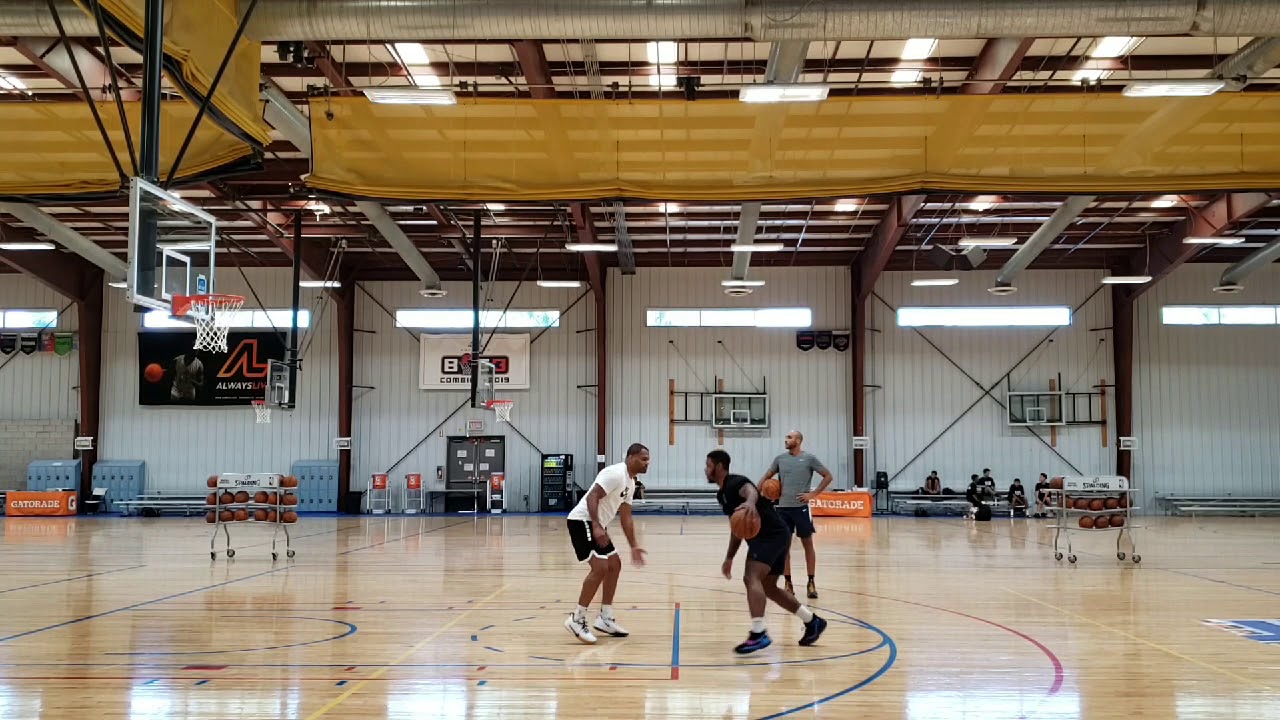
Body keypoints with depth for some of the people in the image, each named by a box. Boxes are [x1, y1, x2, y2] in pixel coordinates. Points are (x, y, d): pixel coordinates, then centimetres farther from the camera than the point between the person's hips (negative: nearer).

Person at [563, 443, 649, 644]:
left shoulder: (630, 483, 14)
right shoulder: (616, 474, -17)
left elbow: (626, 517, 21)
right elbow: (592, 497, -27)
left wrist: (634, 545, 21)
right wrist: (596, 527, -35)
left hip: (597, 525, 11)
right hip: (582, 521, -11)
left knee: (614, 565, 14)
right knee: (600, 568, -18)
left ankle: (605, 618, 21)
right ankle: (577, 619, -8)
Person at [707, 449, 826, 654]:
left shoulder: (735, 483, -14)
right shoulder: (722, 494, 16)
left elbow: (750, 490, -41)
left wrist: (750, 502, -65)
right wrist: (729, 558, 28)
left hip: (773, 535, -11)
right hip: (764, 537, 11)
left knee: (751, 577, -24)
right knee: (768, 587, 17)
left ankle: (759, 634, -31)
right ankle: (812, 622, 29)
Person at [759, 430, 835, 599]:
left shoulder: (809, 459, -5)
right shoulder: (780, 459, 6)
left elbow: (828, 476, -2)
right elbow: (767, 476, 18)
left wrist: (813, 494, -8)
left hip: (801, 507, -4)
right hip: (783, 507, 4)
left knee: (807, 543, 4)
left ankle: (811, 583, 11)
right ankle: (788, 583, 13)